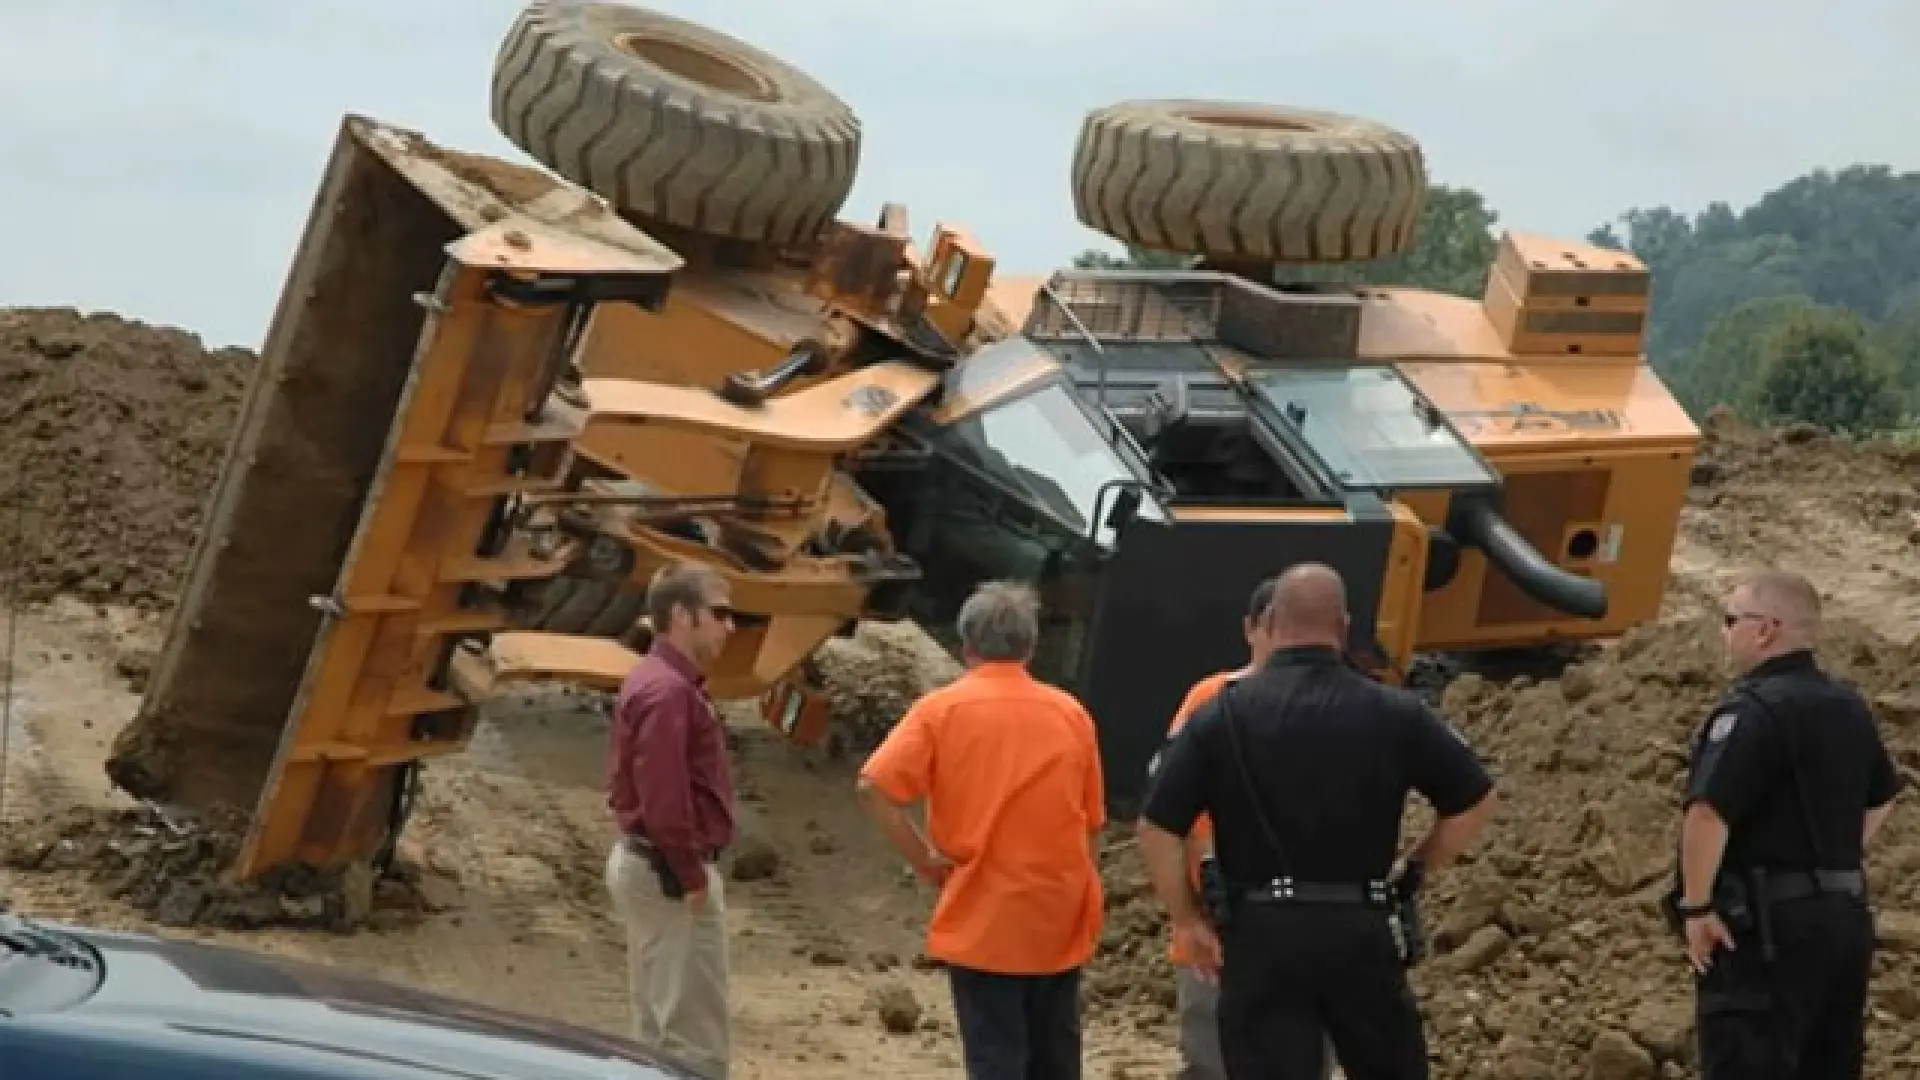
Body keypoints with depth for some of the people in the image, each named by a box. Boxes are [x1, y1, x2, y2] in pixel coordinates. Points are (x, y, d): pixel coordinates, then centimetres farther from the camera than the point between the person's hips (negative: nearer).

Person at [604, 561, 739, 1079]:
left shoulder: (652, 680, 14)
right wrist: (691, 877, -17)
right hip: (669, 872, -11)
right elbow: (663, 800, -26)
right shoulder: (669, 690, -20)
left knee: (658, 1022, 16)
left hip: (642, 862, 11)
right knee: (695, 1030, -6)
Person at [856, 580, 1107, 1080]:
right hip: (1059, 919, 3)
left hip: (983, 919, -3)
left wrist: (928, 860, -7)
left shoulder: (942, 708, -6)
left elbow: (874, 787, -15)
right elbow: (1091, 820, 9)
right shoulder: (1071, 713, 3)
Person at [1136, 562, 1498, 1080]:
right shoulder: (1395, 713, 1)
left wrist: (1187, 921, 6)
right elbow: (1475, 800, 7)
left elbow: (1156, 829, -5)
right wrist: (1414, 872, 16)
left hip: (1260, 935, -1)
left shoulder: (1222, 714, -2)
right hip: (1362, 930, 1)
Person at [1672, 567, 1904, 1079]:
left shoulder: (1752, 709, -16)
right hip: (1844, 915, 9)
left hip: (1768, 924, -9)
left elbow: (1707, 811, -27)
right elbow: (1881, 797, 27)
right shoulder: (1848, 706, 12)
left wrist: (1696, 906, -19)